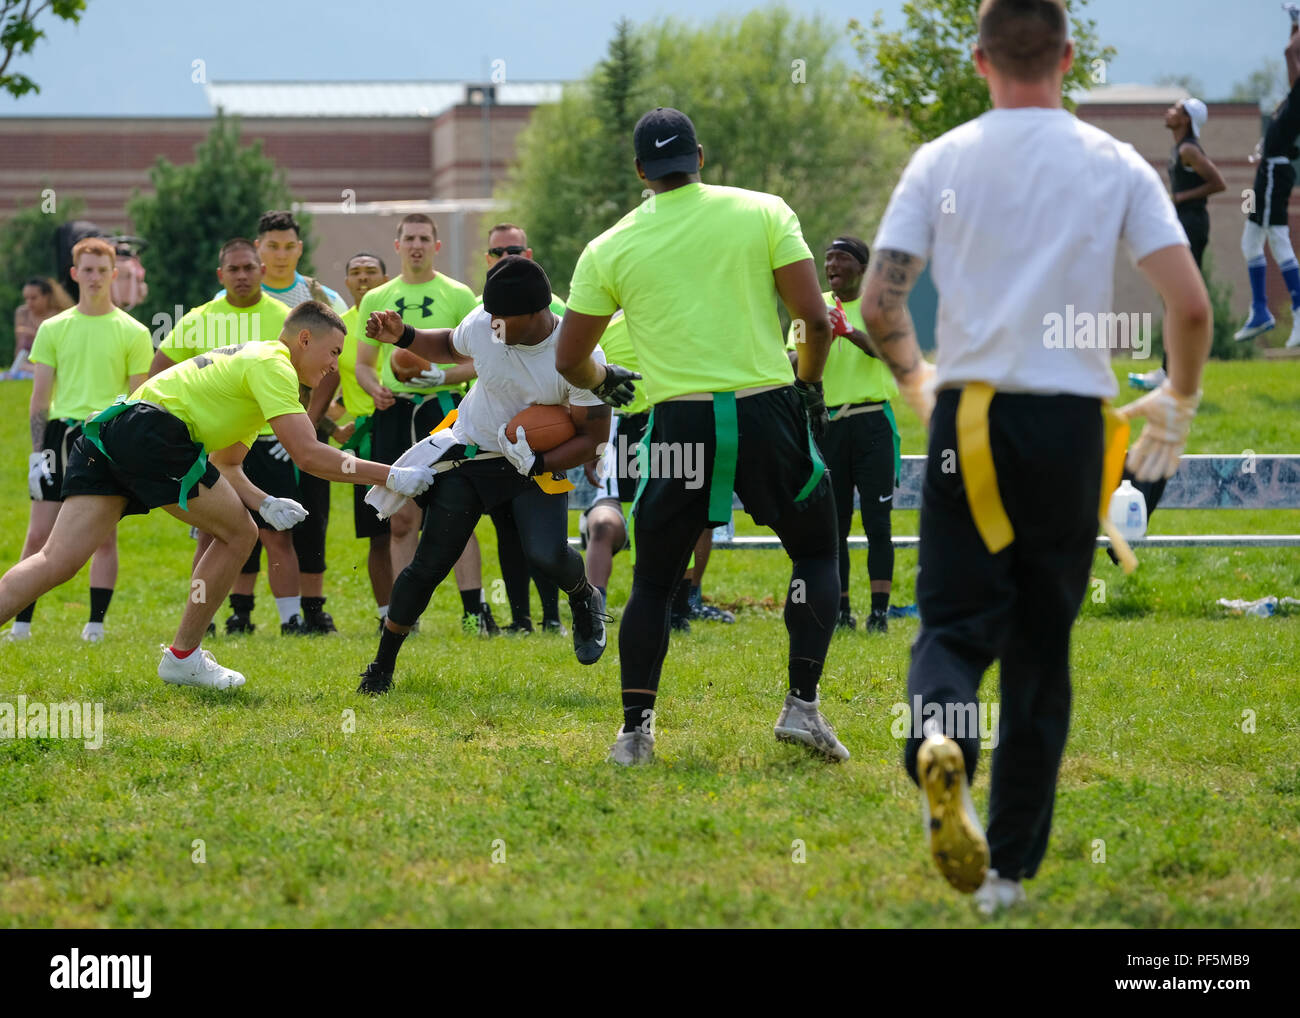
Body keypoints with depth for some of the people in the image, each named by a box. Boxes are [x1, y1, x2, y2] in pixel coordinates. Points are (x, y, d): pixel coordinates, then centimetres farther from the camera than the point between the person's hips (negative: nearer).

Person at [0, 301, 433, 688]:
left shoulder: (250, 360, 31)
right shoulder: (272, 364, -1)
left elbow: (223, 467, 32)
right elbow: (307, 454, -12)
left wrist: (264, 503, 15)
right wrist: (390, 476, -7)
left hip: (105, 432, 9)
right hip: (149, 430, -9)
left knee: (57, 562, -4)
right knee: (237, 534, 7)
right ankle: (182, 658, 14)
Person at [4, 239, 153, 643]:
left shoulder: (132, 333, 5)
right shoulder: (53, 329, 9)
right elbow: (40, 397, 8)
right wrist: (37, 451, 0)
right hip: (61, 432, 1)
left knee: (104, 535, 0)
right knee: (39, 534, -3)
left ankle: (96, 622, 8)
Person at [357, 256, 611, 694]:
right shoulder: (483, 325, -15)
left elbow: (593, 435, -17)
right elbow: (449, 347, 12)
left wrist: (538, 463, -29)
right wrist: (402, 336, -4)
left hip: (537, 461, -2)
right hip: (471, 450, 2)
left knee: (546, 555, -24)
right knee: (429, 564, -2)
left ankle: (584, 598, 14)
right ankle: (383, 665, 13)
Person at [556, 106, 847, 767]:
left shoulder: (609, 249, 5)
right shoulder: (762, 212, 2)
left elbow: (569, 359, 10)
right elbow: (815, 317, -3)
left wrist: (603, 383, 32)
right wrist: (810, 384, 15)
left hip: (680, 422, 1)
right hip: (767, 409, -1)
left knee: (652, 582, 16)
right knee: (816, 555, 18)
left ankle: (635, 730, 10)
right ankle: (802, 705, 6)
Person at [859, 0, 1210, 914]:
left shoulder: (941, 161, 2)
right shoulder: (1116, 165, 1)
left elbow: (879, 302, -1)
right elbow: (1189, 303, -6)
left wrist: (914, 378, 19)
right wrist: (1180, 403, 12)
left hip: (967, 418, 0)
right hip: (1071, 420, 0)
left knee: (955, 622, 5)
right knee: (1042, 650, 10)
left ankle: (939, 740, -30)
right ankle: (1010, 869, 12)